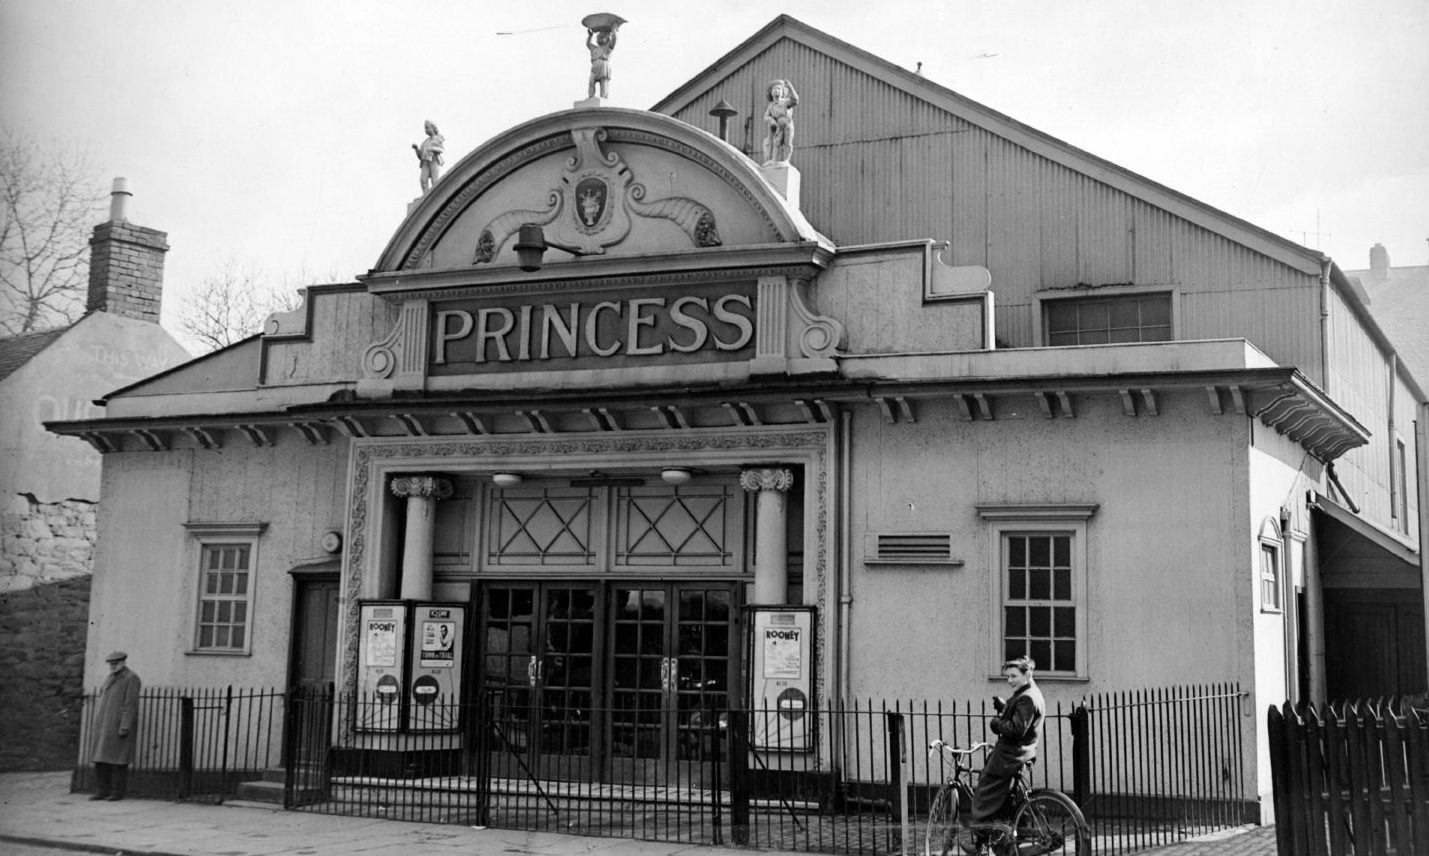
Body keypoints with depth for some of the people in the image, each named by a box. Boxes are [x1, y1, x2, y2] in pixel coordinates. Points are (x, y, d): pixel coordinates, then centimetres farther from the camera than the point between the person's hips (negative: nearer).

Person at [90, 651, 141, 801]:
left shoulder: (131, 679, -8)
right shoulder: (110, 679, 18)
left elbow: (131, 705, -15)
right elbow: (103, 704, 20)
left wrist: (125, 727, -21)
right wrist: (96, 727, 15)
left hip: (119, 725, -8)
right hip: (104, 726, 8)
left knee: (117, 760, -6)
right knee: (101, 758, 4)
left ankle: (117, 792, 0)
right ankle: (102, 791, 9)